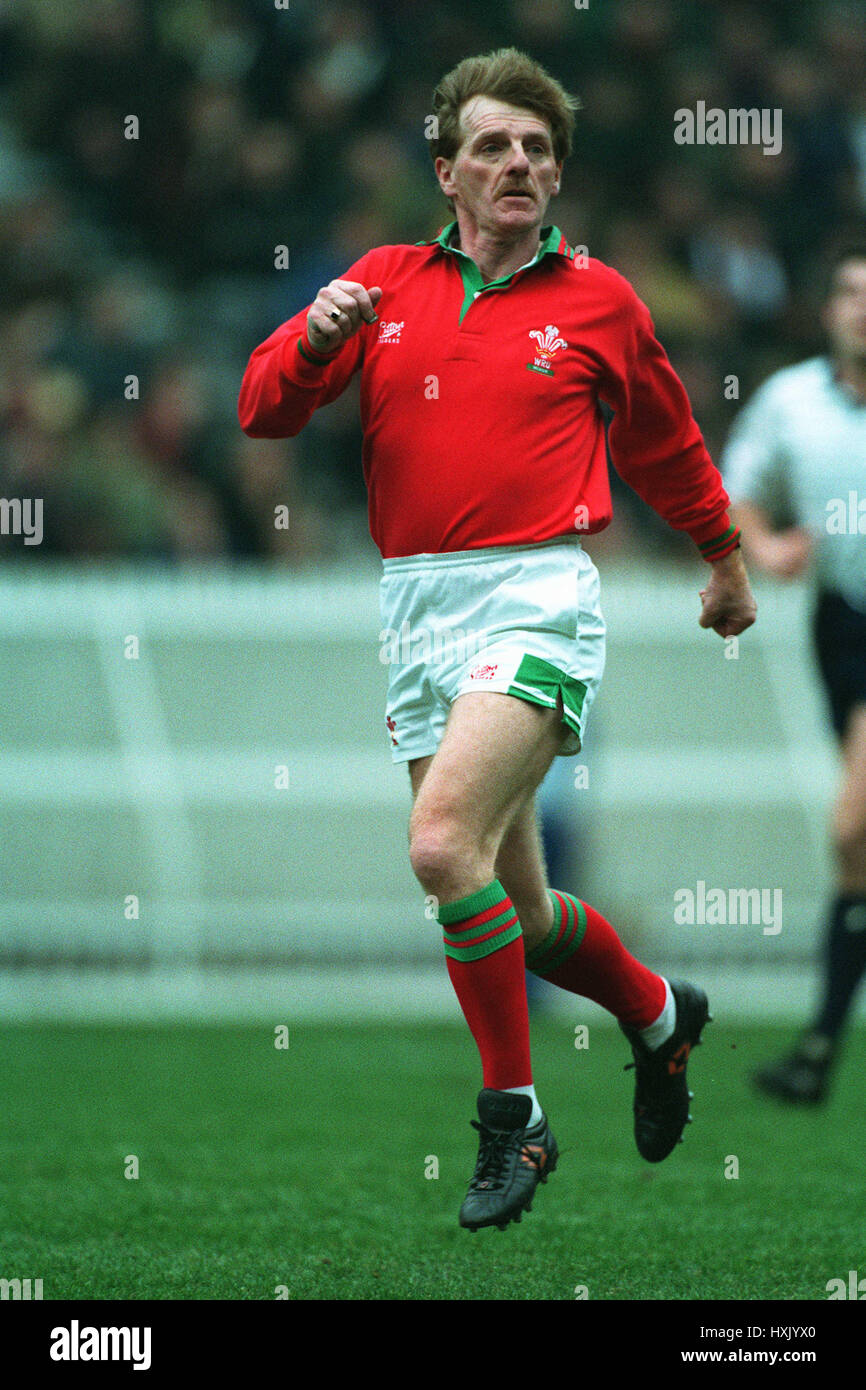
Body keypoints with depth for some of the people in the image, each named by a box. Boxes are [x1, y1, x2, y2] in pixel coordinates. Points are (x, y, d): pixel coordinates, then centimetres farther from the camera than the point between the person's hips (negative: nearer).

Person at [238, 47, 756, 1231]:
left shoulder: (598, 301, 6)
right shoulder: (386, 283, 10)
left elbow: (665, 442, 22)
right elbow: (263, 409, 6)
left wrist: (725, 559, 34)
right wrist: (316, 339, -15)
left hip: (536, 601, -4)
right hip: (417, 608, 4)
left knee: (444, 844, -25)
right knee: (516, 911, 8)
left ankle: (512, 1117, -12)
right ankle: (657, 1012, 38)